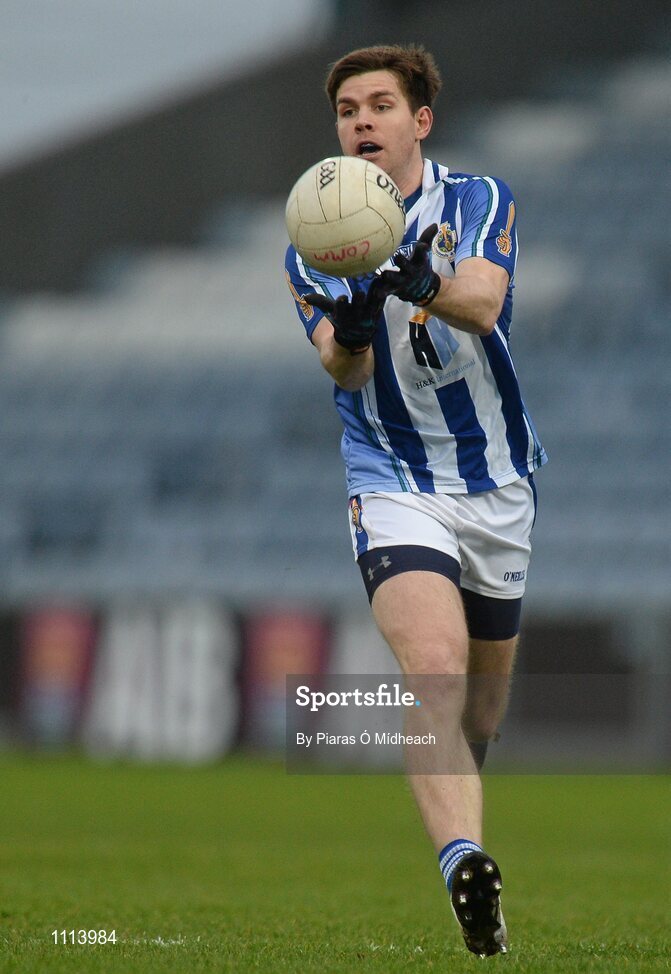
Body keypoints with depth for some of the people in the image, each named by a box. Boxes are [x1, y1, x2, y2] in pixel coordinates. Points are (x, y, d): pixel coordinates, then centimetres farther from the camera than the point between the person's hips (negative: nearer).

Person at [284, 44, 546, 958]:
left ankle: (456, 825, 37)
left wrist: (427, 286, -44)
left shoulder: (480, 203, -1)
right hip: (395, 487, -2)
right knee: (434, 667, -26)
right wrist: (350, 335, -39)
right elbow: (342, 367, -15)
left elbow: (483, 302, -22)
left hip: (499, 485, 2)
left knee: (481, 712, 11)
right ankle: (464, 867, -39)